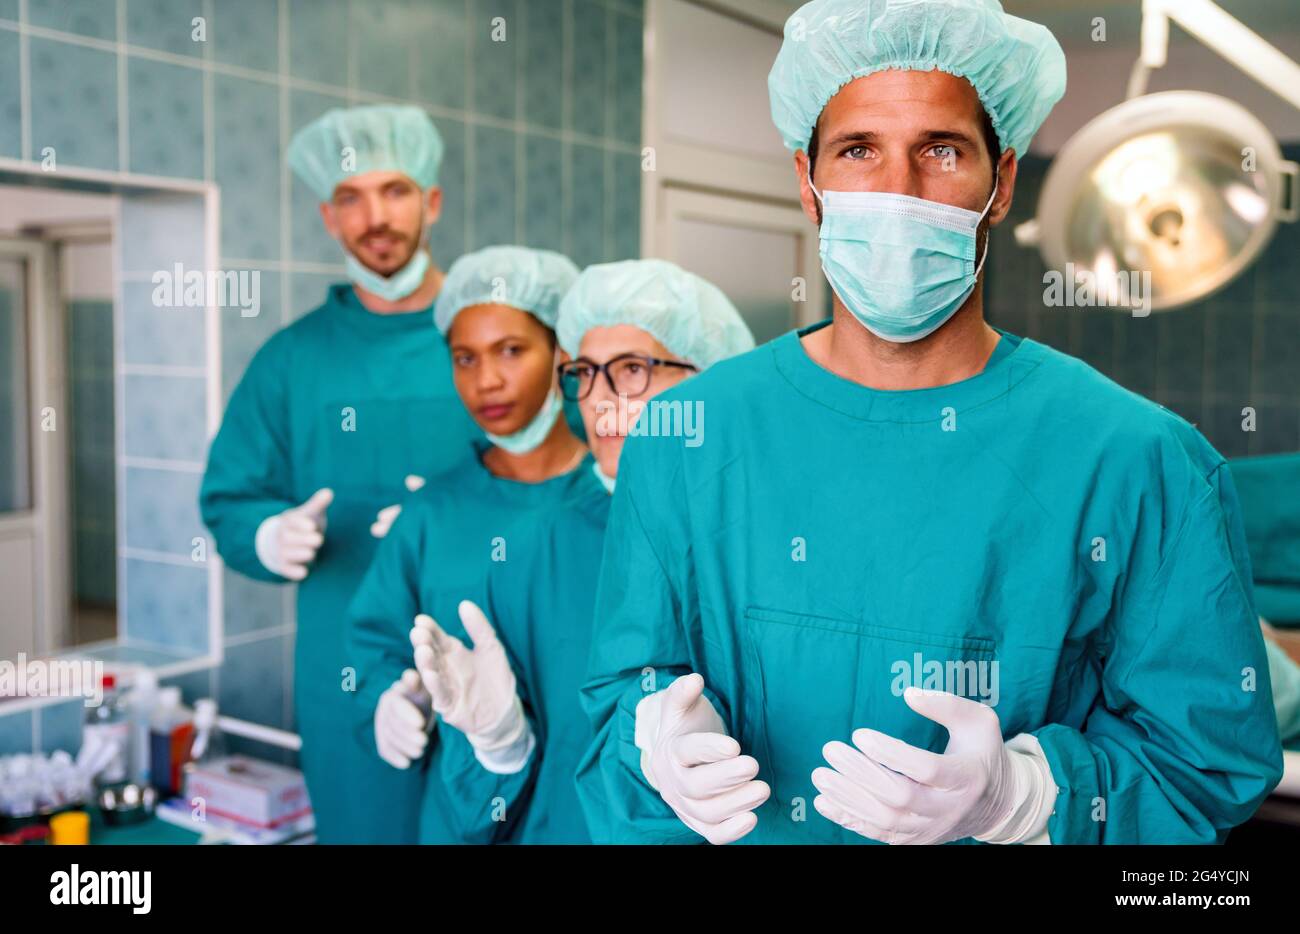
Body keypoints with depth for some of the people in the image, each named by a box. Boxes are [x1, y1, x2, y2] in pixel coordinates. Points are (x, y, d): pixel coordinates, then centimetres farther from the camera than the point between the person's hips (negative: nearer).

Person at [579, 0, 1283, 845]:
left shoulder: (1143, 466, -9)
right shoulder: (685, 436, -3)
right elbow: (625, 687, 3)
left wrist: (1015, 793, -21)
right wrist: (662, 750, -17)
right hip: (734, 834, 2)